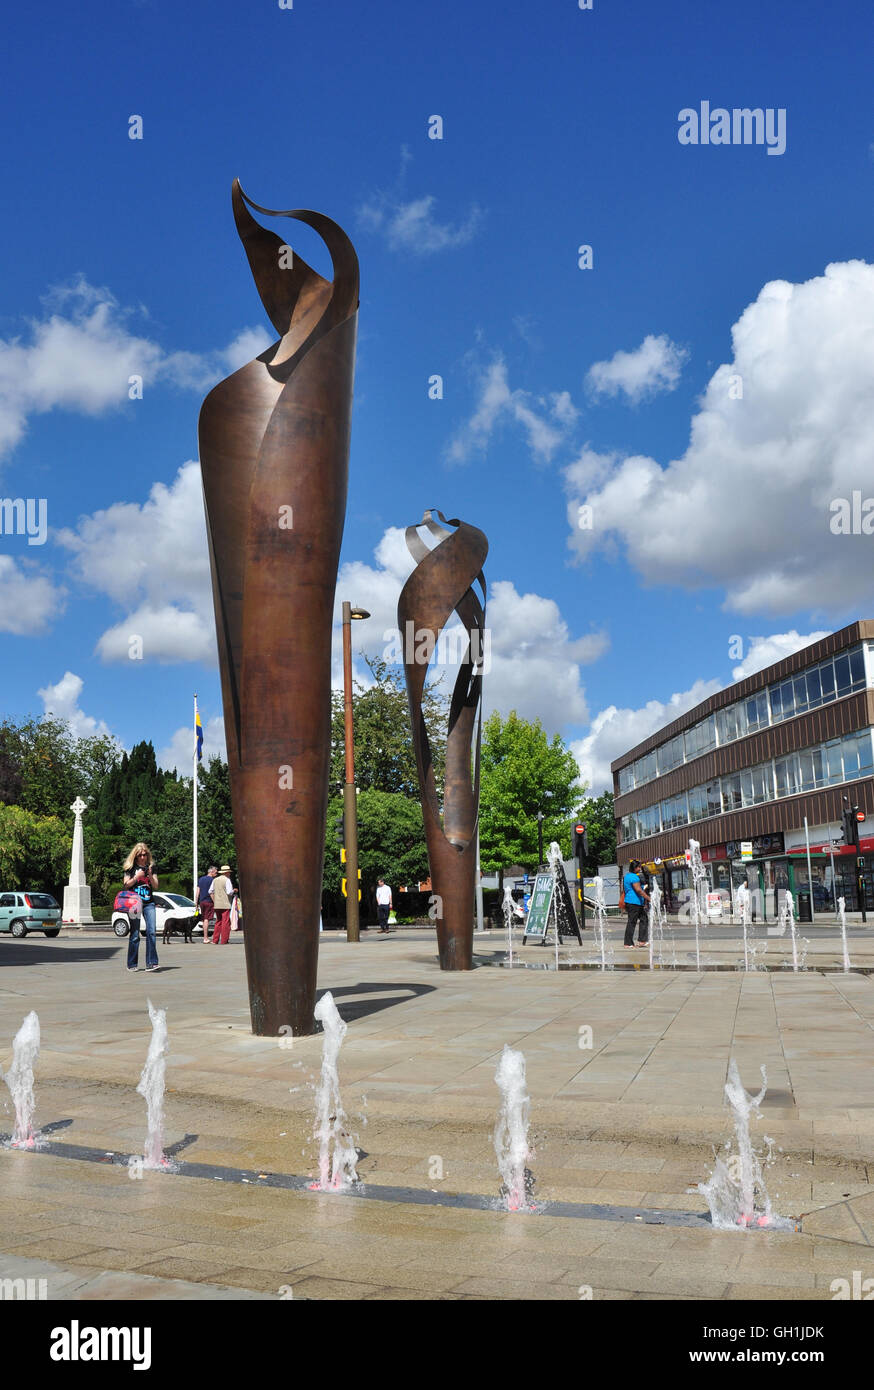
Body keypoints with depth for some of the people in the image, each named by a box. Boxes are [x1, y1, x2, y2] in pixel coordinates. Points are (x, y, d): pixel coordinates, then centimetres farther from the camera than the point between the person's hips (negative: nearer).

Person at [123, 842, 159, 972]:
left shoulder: (151, 866, 11)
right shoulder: (130, 867, 5)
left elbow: (156, 886, 8)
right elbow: (126, 885, 2)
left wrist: (150, 875, -9)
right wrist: (137, 877, -12)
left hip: (149, 903, 2)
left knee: (151, 932, -10)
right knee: (134, 934, 1)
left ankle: (151, 963, -10)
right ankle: (132, 964, 10)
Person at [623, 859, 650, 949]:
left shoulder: (627, 876, 18)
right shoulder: (634, 877, -14)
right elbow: (638, 890, -21)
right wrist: (649, 898, -19)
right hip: (634, 902, -11)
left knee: (644, 919, 11)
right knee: (632, 922, -6)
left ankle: (642, 940, 11)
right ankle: (628, 944, -3)